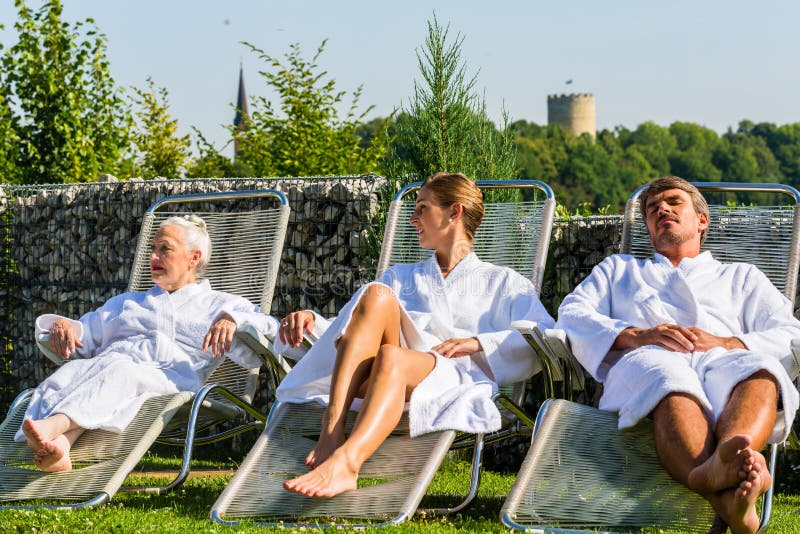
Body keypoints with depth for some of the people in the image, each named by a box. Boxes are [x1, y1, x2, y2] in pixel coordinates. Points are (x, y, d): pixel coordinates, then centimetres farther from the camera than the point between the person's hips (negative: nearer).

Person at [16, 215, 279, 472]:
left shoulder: (217, 304, 28)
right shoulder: (127, 302, 42)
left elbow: (269, 329, 12)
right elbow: (86, 332, 37)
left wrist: (232, 319, -10)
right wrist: (62, 325, 12)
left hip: (167, 375, -4)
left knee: (119, 369, -39)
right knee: (68, 372, -33)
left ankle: (56, 424, -65)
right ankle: (57, 444, -63)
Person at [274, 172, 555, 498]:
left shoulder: (503, 284, 26)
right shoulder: (401, 277, 39)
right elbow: (352, 328, 30)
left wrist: (479, 343, -6)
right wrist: (312, 321, 8)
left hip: (453, 379, -3)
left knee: (391, 356, -38)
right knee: (376, 295, -26)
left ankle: (345, 462, -64)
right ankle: (332, 429, -43)